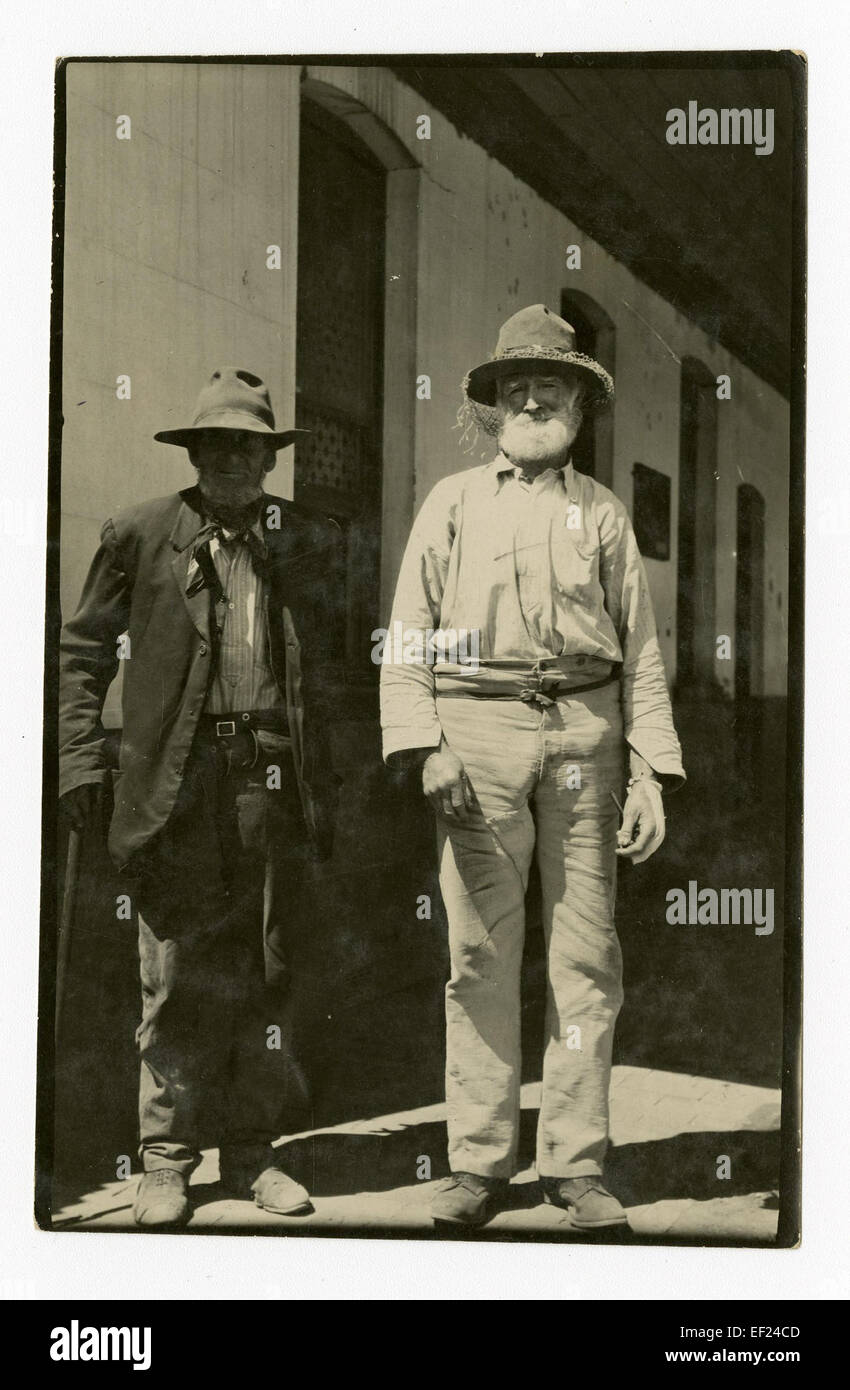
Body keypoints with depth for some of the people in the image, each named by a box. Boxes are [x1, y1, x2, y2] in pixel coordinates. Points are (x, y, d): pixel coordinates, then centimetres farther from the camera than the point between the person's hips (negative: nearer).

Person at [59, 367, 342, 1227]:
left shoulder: (310, 542, 11)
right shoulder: (141, 535, 6)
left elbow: (335, 666, 14)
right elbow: (83, 652, 9)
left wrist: (332, 784, 6)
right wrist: (81, 760, 0)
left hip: (276, 778, 2)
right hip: (180, 782, -2)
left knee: (267, 973, 8)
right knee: (177, 977, 2)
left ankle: (252, 1153, 20)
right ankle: (166, 1160, 15)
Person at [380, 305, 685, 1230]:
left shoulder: (604, 513, 14)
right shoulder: (452, 503, 12)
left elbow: (641, 651, 11)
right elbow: (409, 632, 6)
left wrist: (653, 771, 2)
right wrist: (424, 746, -7)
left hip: (585, 735, 1)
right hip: (479, 729, -1)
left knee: (586, 953, 2)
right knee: (480, 954, -1)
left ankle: (575, 1163, 11)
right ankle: (478, 1163, 9)